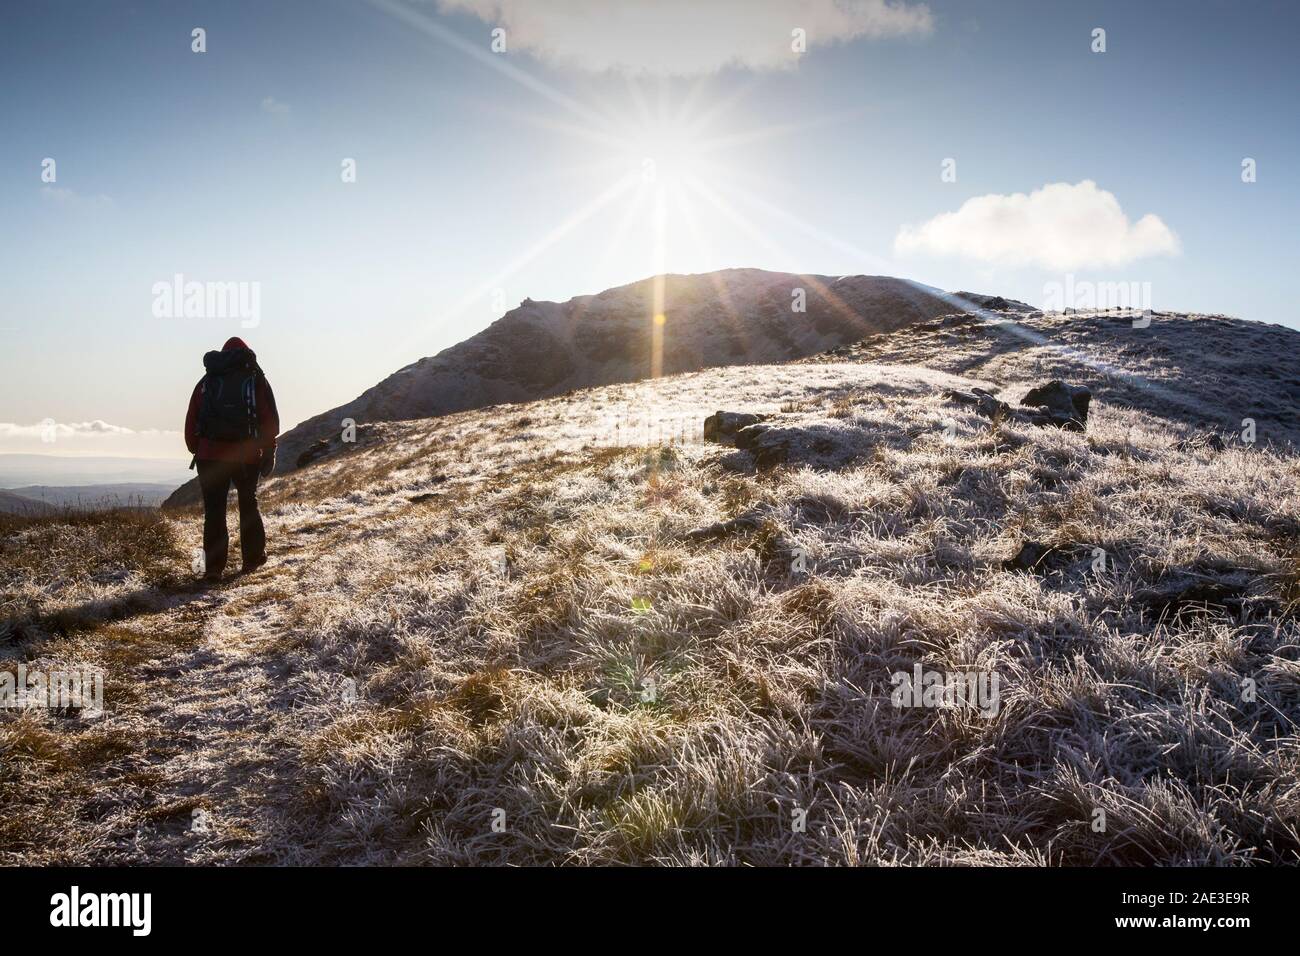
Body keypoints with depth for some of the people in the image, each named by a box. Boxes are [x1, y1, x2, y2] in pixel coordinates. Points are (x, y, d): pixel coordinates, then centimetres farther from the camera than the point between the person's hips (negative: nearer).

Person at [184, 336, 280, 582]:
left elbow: (191, 423, 8)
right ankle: (252, 557, 22)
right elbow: (270, 421, -3)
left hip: (209, 456, 1)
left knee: (214, 511, 5)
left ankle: (213, 567, 0)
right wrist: (268, 454, 4)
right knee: (248, 505, 18)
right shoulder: (255, 380, 4)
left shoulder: (207, 381, 12)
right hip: (245, 456, -1)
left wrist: (196, 451, 15)